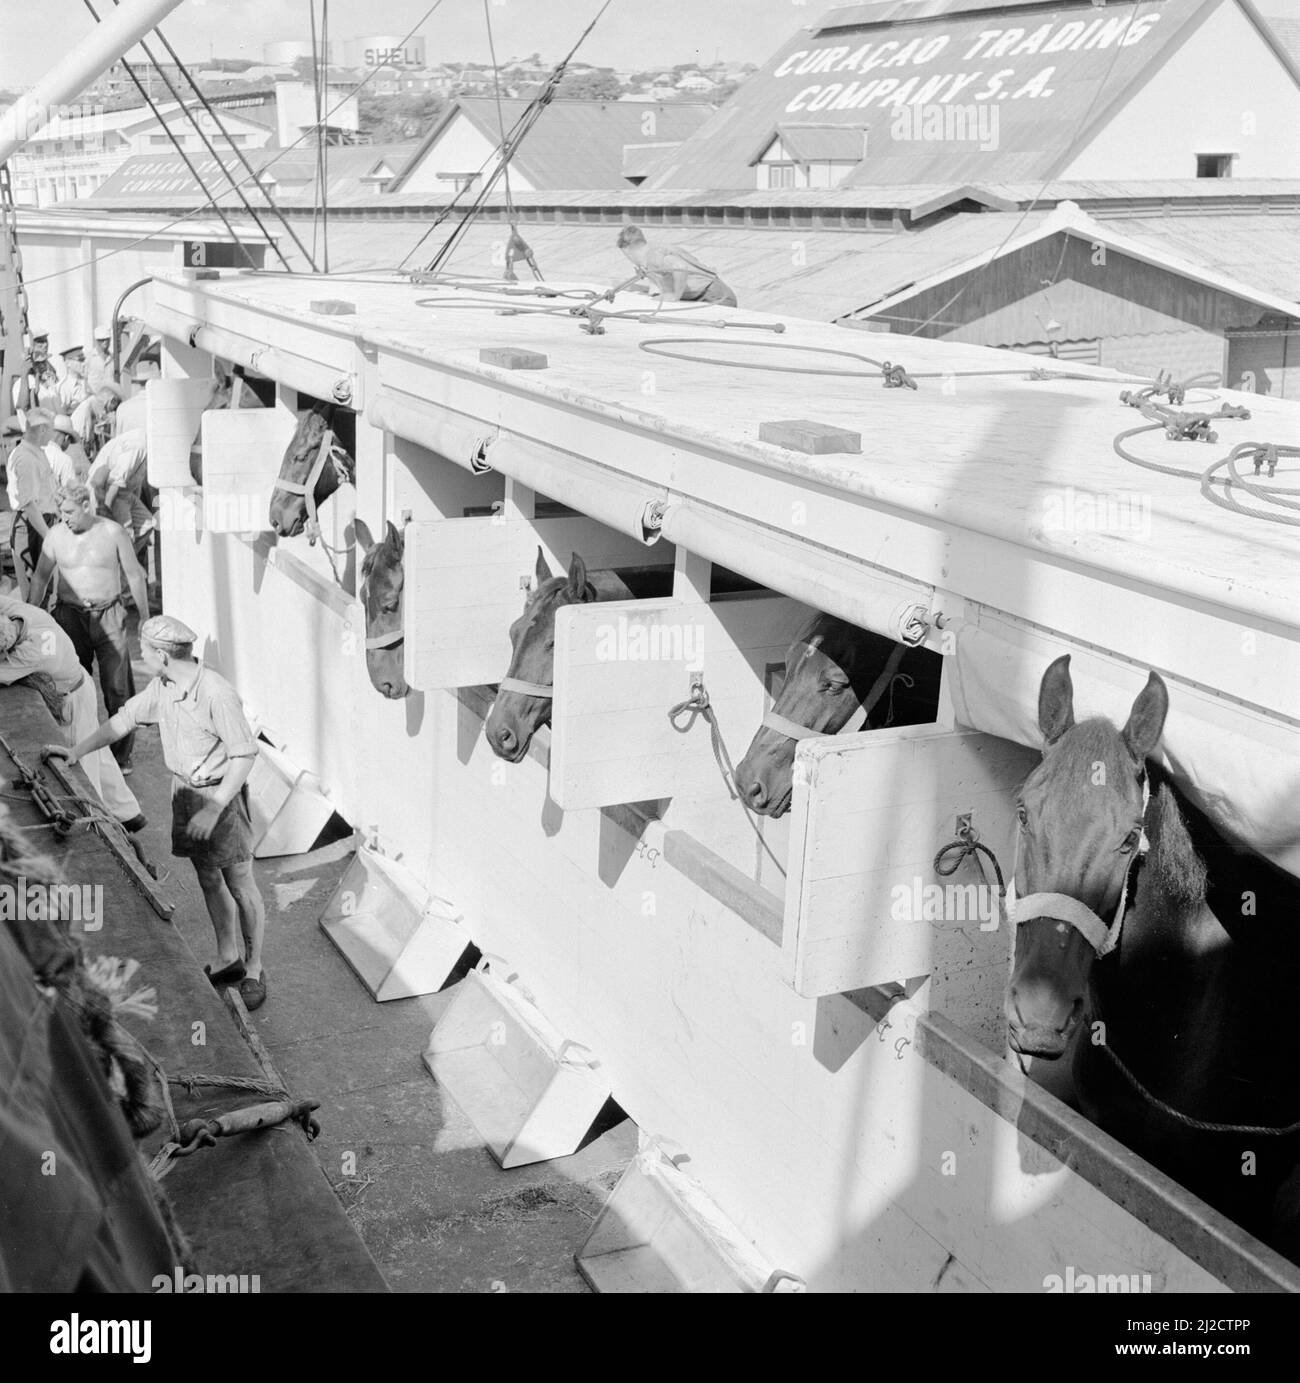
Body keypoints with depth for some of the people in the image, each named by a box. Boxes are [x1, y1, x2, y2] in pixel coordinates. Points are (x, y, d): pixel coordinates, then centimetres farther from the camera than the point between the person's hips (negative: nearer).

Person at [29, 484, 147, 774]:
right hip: (71, 616, 2)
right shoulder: (56, 535, 2)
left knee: (118, 688, -4)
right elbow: (40, 576, 13)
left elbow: (134, 575, 6)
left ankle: (121, 755, 3)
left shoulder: (113, 532, -3)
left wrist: (145, 617, 8)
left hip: (109, 615, -2)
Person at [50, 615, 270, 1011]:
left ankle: (253, 970, 16)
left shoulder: (217, 694, -26)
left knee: (240, 886, 4)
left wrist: (214, 809, -25)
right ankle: (227, 959, 30)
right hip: (184, 789, 7)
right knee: (208, 880, 16)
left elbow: (244, 755, -23)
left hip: (221, 792, -7)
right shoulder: (161, 688, -2)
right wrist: (76, 752, 14)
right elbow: (124, 719, 13)